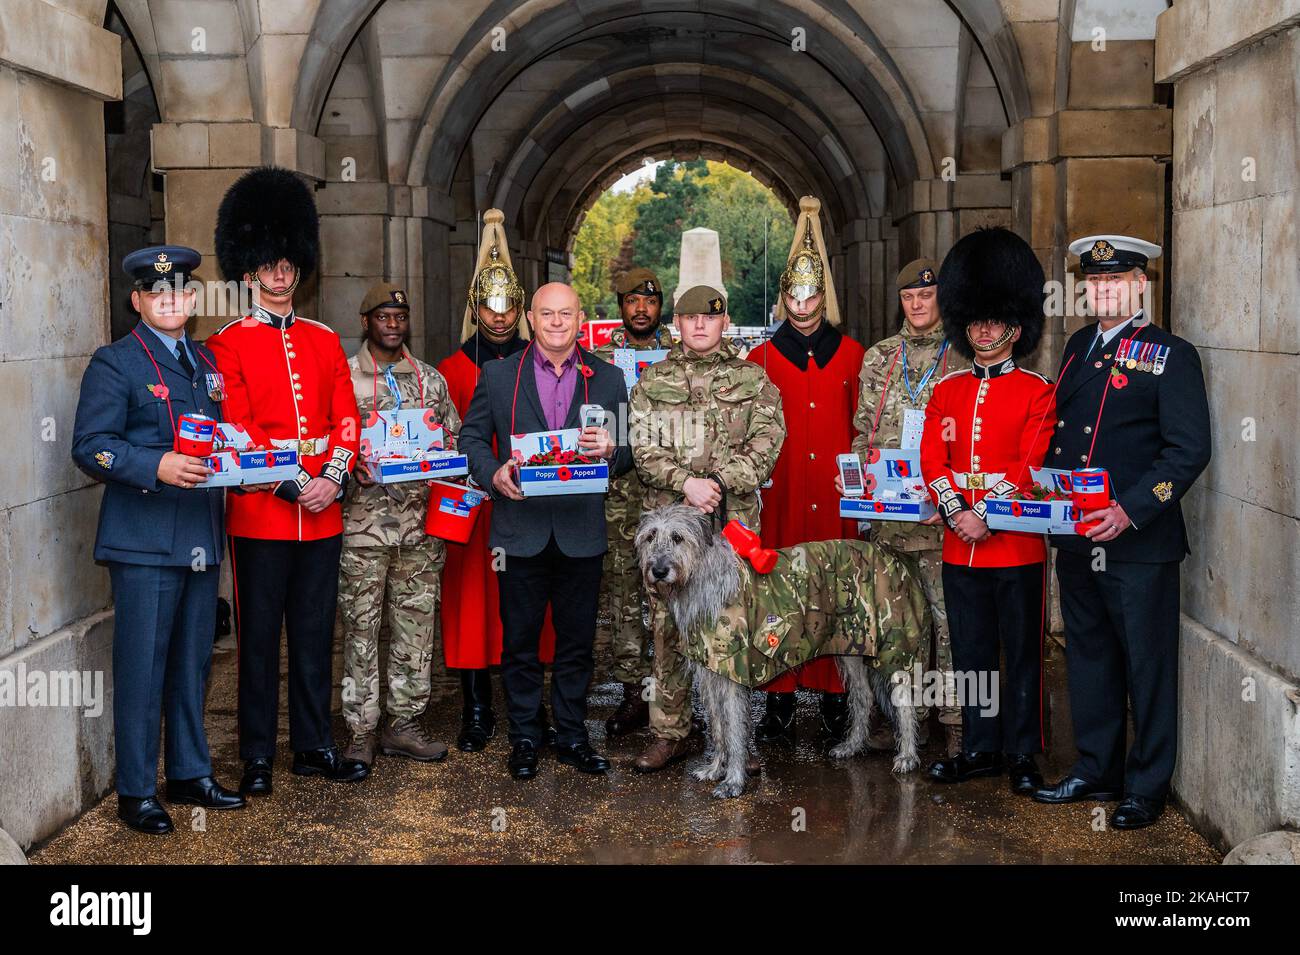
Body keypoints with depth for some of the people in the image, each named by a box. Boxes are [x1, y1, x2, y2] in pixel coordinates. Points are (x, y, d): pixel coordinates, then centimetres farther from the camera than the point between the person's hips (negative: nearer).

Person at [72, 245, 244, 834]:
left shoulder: (207, 362, 16)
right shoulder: (114, 363, -4)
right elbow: (89, 447, -11)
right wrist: (158, 466, -24)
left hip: (201, 539, 7)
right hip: (144, 542, -6)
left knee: (192, 664, 14)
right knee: (143, 669, -3)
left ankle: (190, 774, 26)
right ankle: (136, 792, 7)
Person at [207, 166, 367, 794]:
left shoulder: (324, 341, 12)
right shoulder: (228, 344, -1)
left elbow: (346, 419, 7)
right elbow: (236, 429, -9)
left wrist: (333, 479, -9)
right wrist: (291, 484, -16)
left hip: (323, 512, 4)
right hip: (260, 513, -4)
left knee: (315, 635, 11)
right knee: (259, 636, 4)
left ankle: (314, 747, 20)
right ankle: (257, 757, 12)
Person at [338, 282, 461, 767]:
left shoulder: (432, 380, 12)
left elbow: (454, 440, 14)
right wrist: (352, 469, -17)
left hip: (420, 523, 3)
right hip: (362, 523, -3)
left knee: (416, 626, 7)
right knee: (361, 628, 1)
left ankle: (405, 723, 17)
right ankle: (361, 731, 9)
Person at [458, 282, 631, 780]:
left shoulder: (608, 379, 7)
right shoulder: (498, 375, 5)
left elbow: (630, 450, 8)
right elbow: (472, 436, 6)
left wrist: (611, 450, -15)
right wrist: (492, 473, -12)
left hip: (582, 532, 1)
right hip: (521, 529, -1)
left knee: (577, 642, 8)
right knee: (520, 641, 6)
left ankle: (572, 736, 21)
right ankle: (523, 738, 19)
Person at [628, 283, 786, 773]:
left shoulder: (753, 379, 9)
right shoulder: (652, 381, 11)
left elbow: (767, 442, -2)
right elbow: (642, 448, 2)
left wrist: (720, 481, -14)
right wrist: (686, 483, -13)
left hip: (734, 521, -1)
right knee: (668, 628, 3)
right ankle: (669, 733, 12)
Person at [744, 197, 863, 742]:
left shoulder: (850, 354, 9)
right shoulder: (762, 358, 7)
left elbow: (863, 424, 13)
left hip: (836, 496, 1)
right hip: (783, 494, 0)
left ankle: (835, 699, 11)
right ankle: (780, 702, 6)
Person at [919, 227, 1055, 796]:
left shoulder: (1037, 392, -2)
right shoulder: (947, 391, 10)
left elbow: (1029, 467, -11)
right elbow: (932, 460, 2)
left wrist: (987, 516, -19)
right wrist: (956, 512, -13)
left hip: (1017, 548, -4)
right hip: (960, 549, 4)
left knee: (1022, 654, 5)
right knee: (971, 654, 12)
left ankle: (1022, 755, 15)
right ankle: (980, 749, 23)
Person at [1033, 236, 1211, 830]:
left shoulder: (1171, 356, -7)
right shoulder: (1079, 346, 13)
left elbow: (1189, 450, -13)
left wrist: (1131, 510, -22)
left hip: (1138, 544, -6)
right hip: (1074, 540, 7)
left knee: (1147, 666, 4)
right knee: (1088, 657, 16)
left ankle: (1147, 787, 15)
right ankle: (1096, 771, 29)